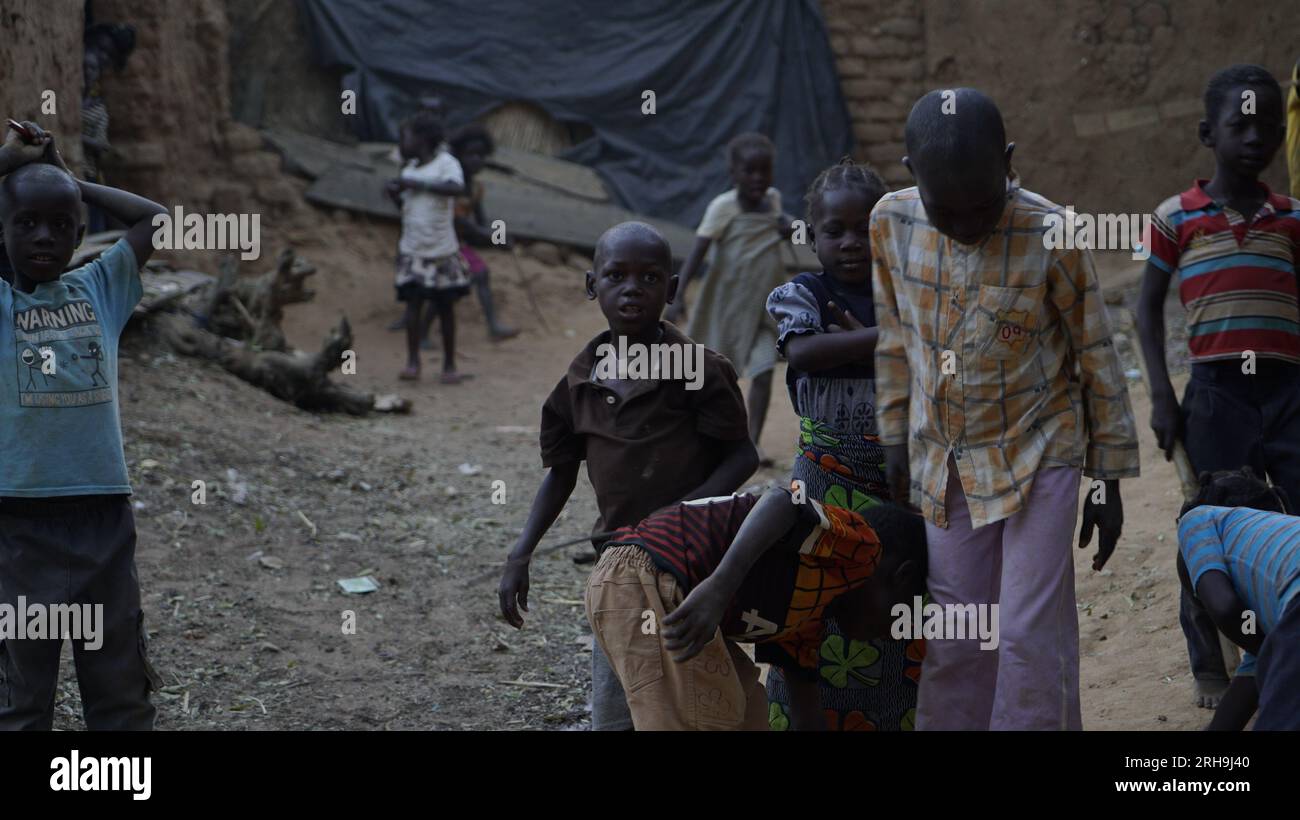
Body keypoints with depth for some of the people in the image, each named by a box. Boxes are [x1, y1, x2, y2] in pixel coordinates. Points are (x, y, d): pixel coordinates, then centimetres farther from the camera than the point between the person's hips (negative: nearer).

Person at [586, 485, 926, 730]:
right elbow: (783, 502, -18)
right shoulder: (861, 546, 1)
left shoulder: (807, 616, 28)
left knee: (744, 713, 22)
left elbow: (806, 714, 36)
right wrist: (718, 587, -31)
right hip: (650, 584, -10)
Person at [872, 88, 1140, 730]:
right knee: (954, 640, 9)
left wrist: (1109, 479, -3)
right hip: (944, 466, 4)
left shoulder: (1049, 235, -16)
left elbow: (1096, 358, -6)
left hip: (1038, 455, -3)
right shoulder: (893, 222, -7)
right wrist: (895, 438, 11)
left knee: (1032, 638, -5)